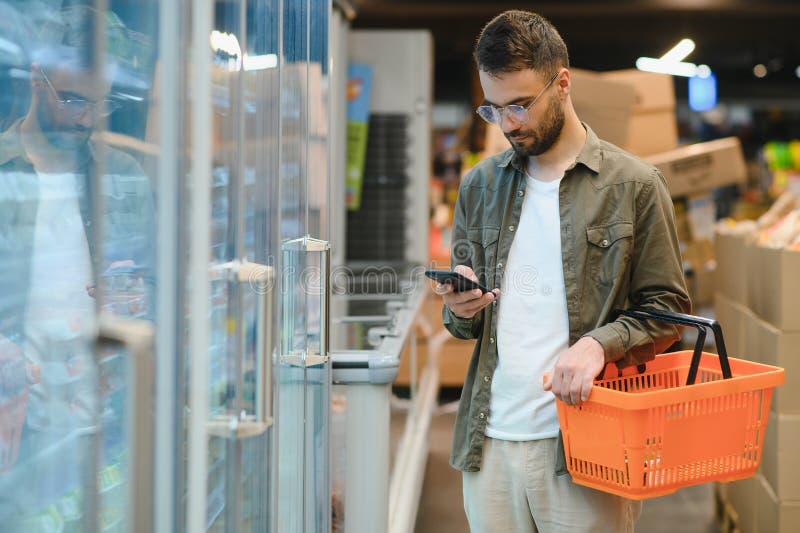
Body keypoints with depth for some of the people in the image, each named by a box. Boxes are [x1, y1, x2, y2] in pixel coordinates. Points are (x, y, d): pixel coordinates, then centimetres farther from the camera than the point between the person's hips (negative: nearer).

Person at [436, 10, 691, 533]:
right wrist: (462, 309, -6)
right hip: (490, 441, 4)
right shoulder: (480, 186, 12)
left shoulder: (634, 185, -1)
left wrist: (600, 343, -18)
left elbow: (668, 308, 0)